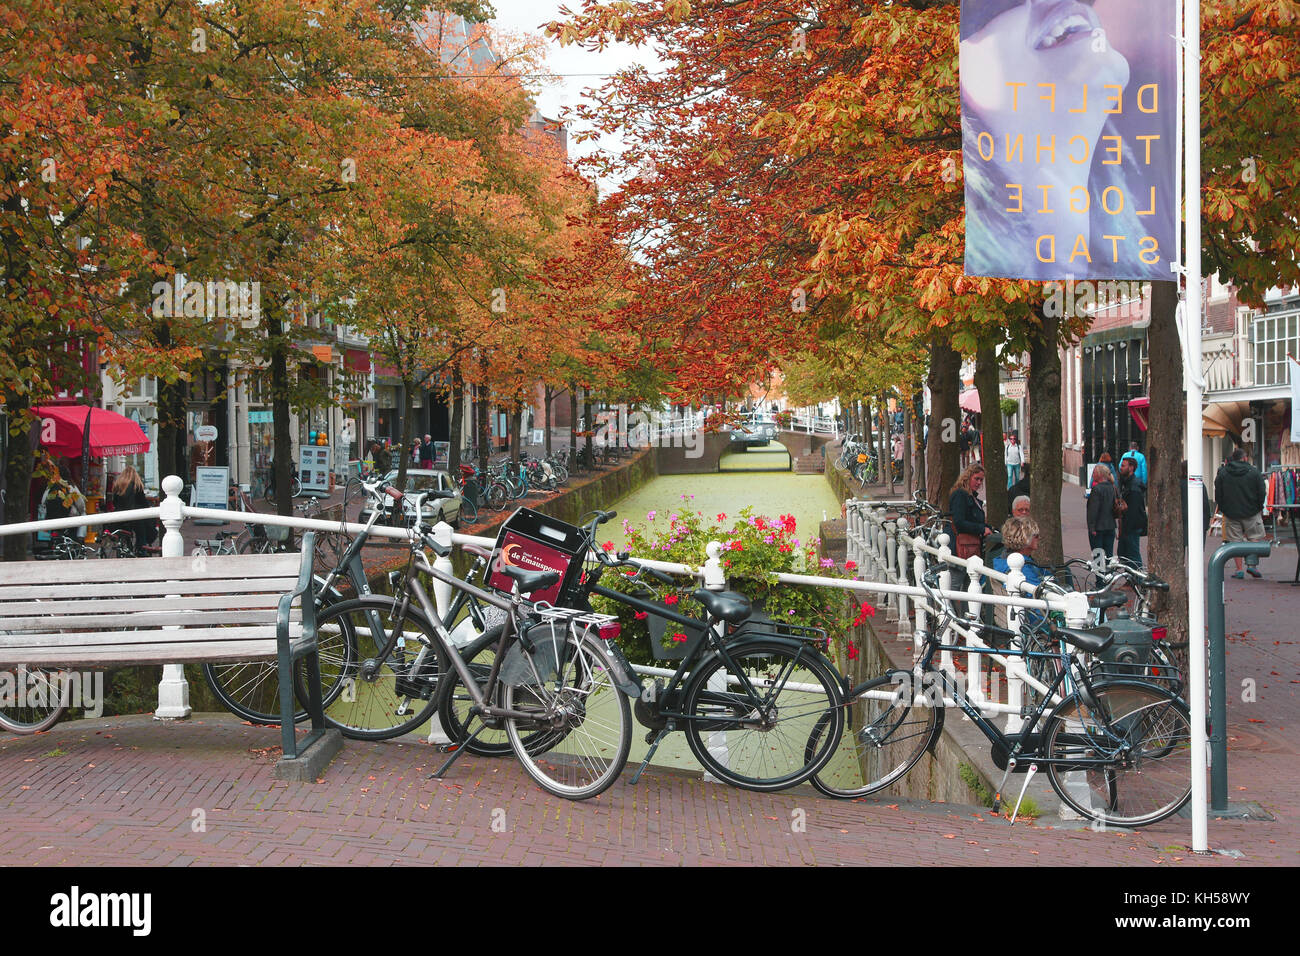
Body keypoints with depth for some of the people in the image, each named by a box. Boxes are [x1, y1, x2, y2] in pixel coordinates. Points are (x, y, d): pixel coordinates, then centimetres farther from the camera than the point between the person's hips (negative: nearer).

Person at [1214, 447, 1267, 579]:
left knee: (1235, 542, 4)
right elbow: (1262, 492, 0)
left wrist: (1223, 509, 13)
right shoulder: (1254, 471, -3)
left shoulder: (1222, 473, 0)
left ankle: (1239, 570, 2)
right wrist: (1259, 508, 12)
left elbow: (1218, 495, 2)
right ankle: (1252, 564, -3)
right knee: (1255, 538, 10)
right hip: (1252, 513, -1)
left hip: (1231, 513, 1)